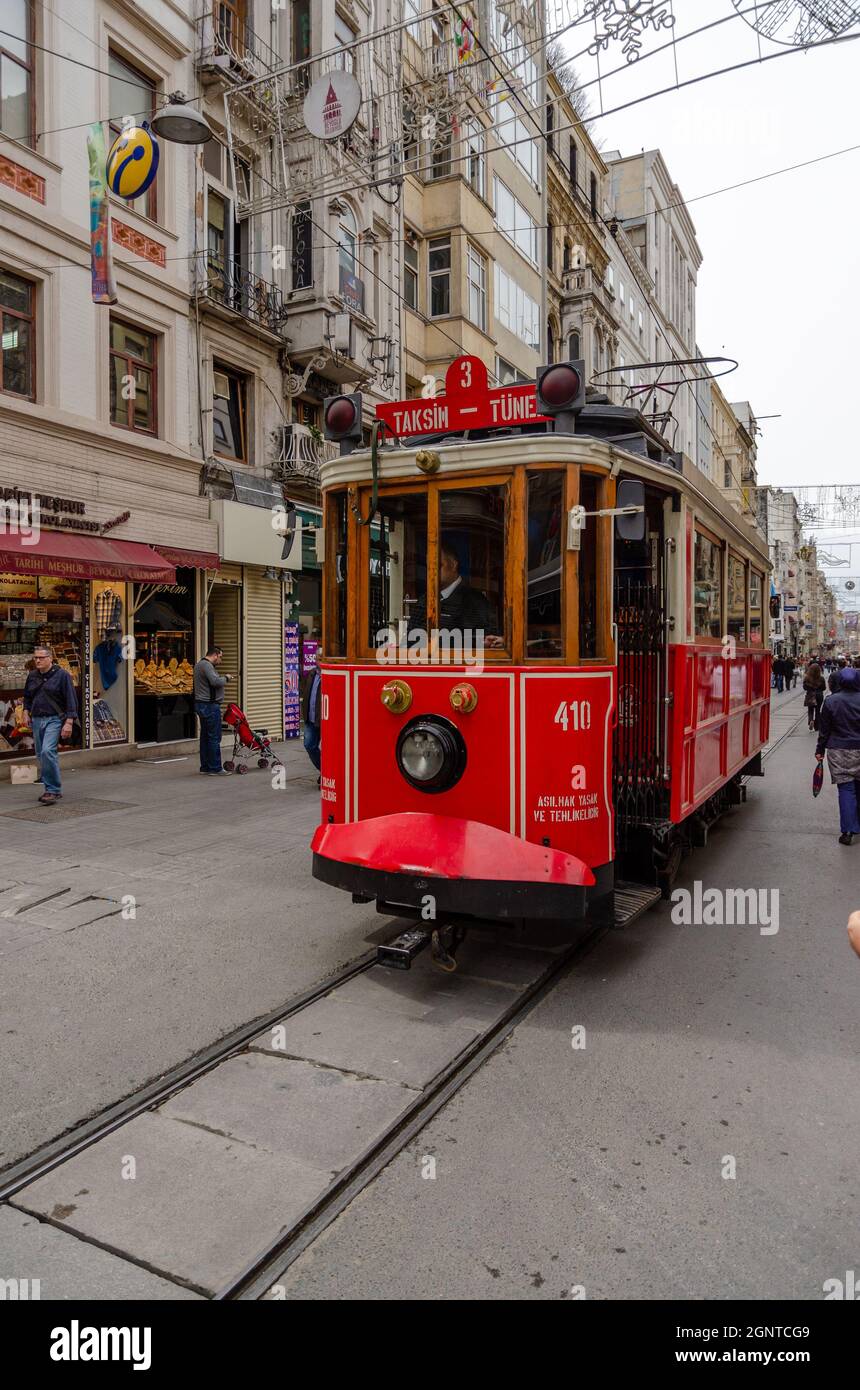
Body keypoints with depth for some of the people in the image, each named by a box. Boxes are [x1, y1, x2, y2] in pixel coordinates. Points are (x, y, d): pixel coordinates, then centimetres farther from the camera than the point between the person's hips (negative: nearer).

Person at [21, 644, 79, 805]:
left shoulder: (62, 675, -7)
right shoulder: (32, 676, 11)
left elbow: (71, 700, -9)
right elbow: (27, 696, 26)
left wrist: (69, 722, -14)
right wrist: (26, 712, 12)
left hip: (54, 719, -7)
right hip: (36, 720, 7)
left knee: (47, 751, -21)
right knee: (41, 755, 9)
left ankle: (53, 790, -13)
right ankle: (51, 790, 19)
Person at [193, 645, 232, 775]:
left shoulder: (200, 664, 19)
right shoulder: (206, 665, -15)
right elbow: (215, 681, -26)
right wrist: (226, 678, -10)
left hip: (201, 705, 11)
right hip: (210, 705, -11)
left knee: (205, 736, 13)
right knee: (214, 737, -8)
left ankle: (205, 767, 18)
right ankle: (214, 769, -6)